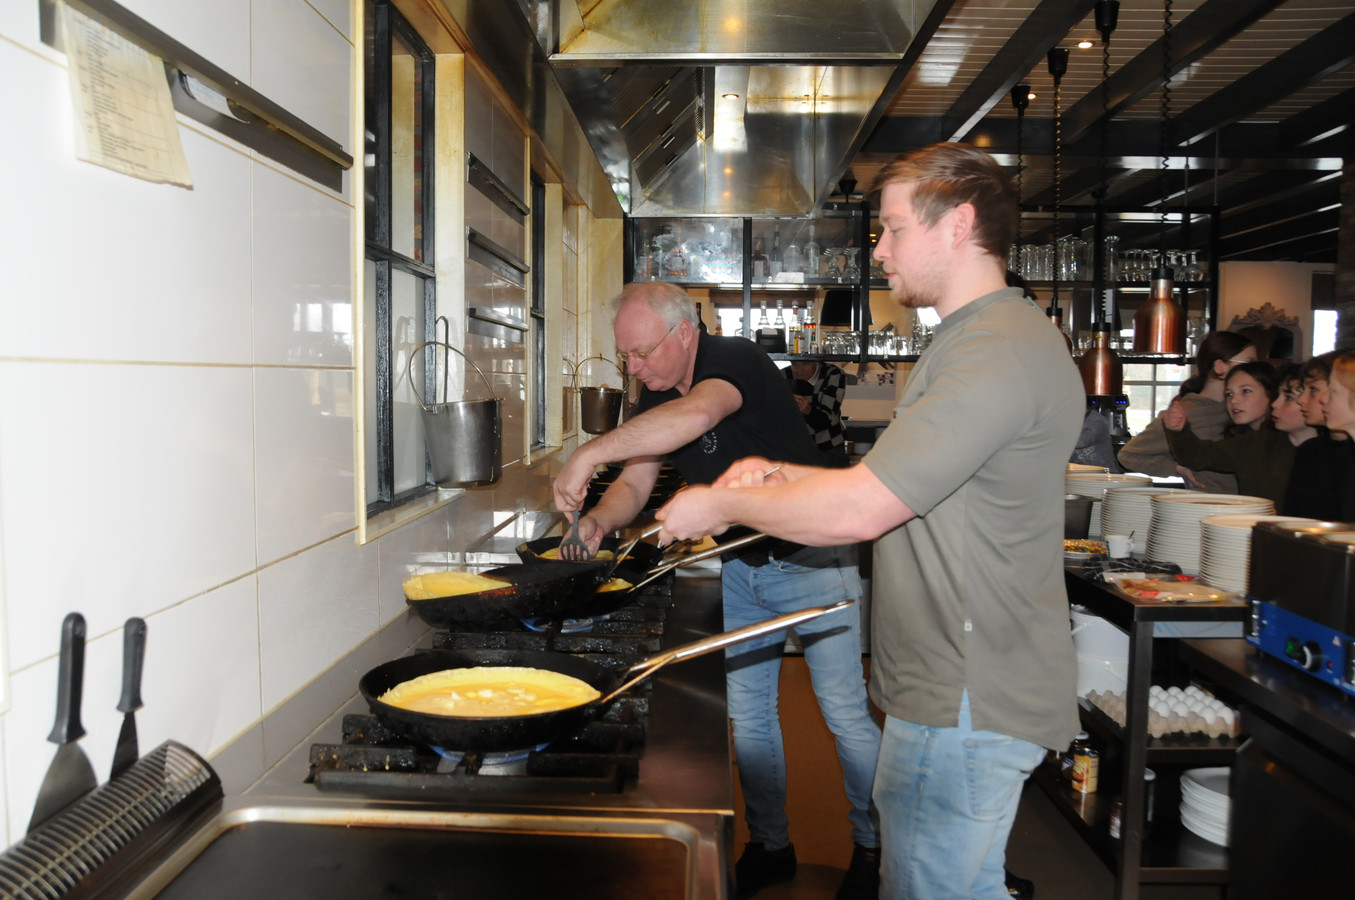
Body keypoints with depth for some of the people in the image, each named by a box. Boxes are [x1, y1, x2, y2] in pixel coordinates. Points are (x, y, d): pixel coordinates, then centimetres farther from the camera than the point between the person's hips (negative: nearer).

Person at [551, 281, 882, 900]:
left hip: (811, 562, -7)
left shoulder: (736, 361, -23)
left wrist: (589, 454, -42)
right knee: (747, 712, 11)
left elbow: (697, 414, -45)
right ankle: (769, 847, 29)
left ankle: (872, 847, 24)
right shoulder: (657, 396, 2)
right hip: (741, 569, 7)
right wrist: (601, 519, -18)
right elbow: (635, 483, 4)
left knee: (846, 715, 2)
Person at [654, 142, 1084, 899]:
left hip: (968, 702, -10)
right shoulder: (981, 339, 17)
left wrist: (722, 505, -11)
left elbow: (858, 511, -25)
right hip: (960, 689, 10)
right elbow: (896, 485, 17)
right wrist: (782, 477, 5)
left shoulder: (1000, 350, -21)